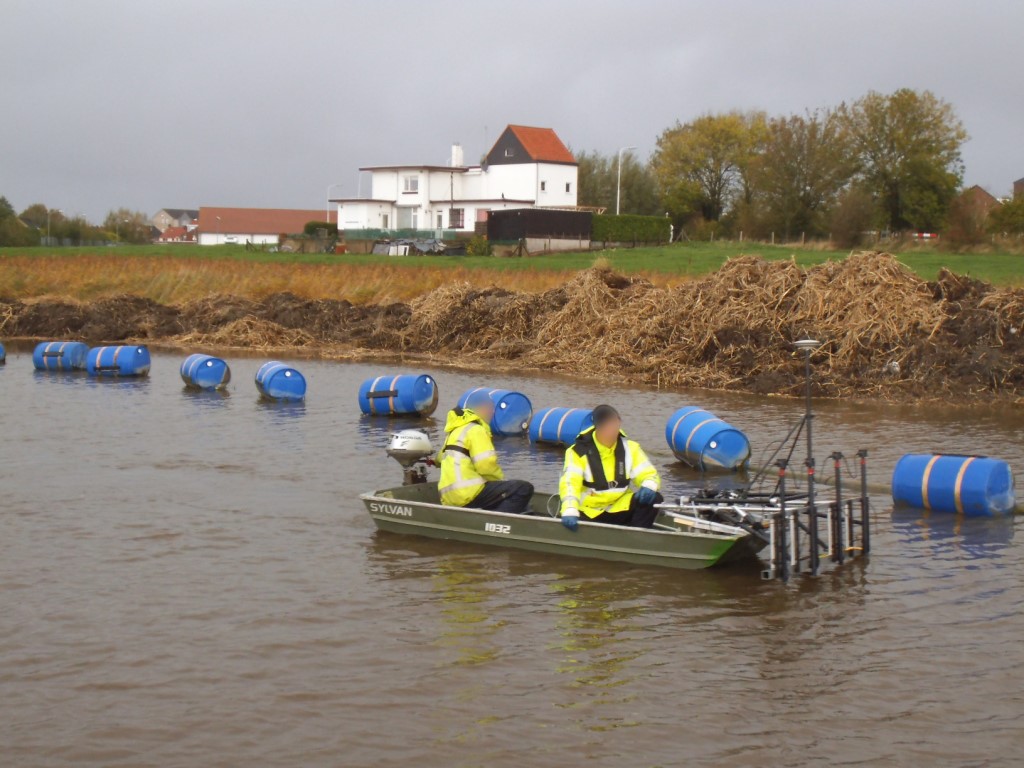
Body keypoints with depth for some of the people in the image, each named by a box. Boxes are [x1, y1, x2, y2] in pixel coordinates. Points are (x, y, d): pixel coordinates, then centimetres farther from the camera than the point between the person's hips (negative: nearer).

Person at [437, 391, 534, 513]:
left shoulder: (456, 429, 22)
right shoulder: (475, 430, -8)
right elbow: (486, 465, -16)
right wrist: (501, 479, 3)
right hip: (468, 492, -10)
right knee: (524, 489, -15)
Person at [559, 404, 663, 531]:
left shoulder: (629, 448, 2)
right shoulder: (579, 451, -9)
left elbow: (649, 474, 1)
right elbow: (569, 483, -21)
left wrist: (649, 486, -25)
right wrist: (569, 511, -40)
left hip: (620, 509, 2)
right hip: (590, 515, -2)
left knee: (654, 499, -21)